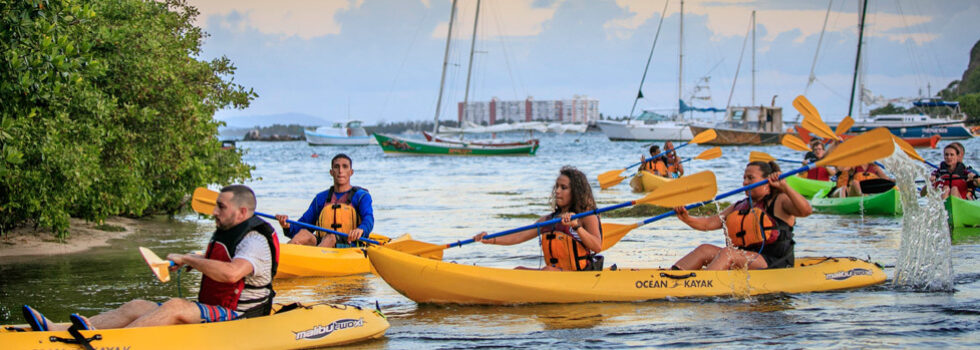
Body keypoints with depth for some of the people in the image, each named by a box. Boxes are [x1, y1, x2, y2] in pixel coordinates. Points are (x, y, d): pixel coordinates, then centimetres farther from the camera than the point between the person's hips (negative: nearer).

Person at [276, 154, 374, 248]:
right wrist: (288, 226, -10)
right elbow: (300, 227, 16)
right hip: (320, 244, 3)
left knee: (330, 237, -36)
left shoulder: (361, 196, 11)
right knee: (304, 233, -28)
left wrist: (360, 230, -36)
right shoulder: (321, 198, 22)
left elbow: (368, 220, -10)